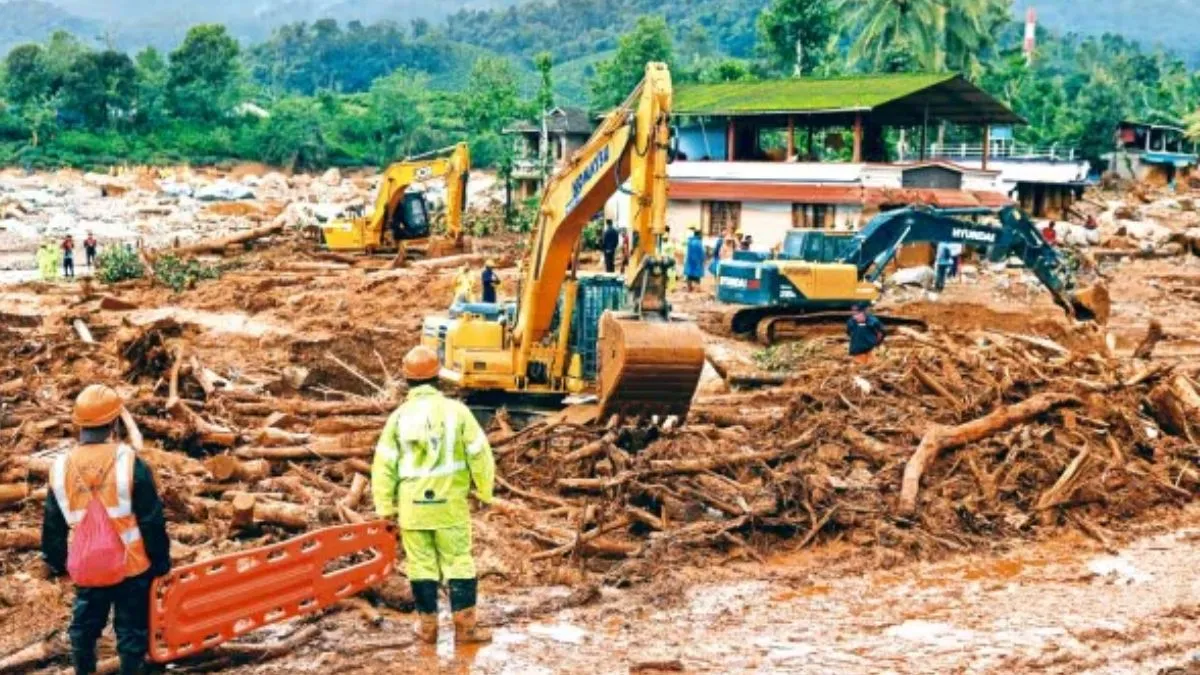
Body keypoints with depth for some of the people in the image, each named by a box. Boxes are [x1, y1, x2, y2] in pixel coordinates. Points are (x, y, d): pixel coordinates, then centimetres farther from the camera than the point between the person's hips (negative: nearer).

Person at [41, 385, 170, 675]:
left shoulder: (61, 467, -6)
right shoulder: (129, 462, -17)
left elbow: (52, 525, 6)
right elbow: (152, 520, -11)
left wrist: (55, 562, 21)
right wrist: (161, 561, 2)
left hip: (86, 567, 3)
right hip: (131, 565, -3)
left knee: (84, 627, 21)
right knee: (131, 630, 10)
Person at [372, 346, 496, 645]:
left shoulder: (399, 416, -2)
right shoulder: (455, 410, -7)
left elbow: (383, 465, 0)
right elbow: (479, 453, -4)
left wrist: (385, 506, 8)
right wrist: (485, 491, 9)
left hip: (412, 505, 1)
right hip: (450, 505, -1)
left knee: (421, 565, 10)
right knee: (459, 563, 6)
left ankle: (427, 625, 15)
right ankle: (465, 626, 8)